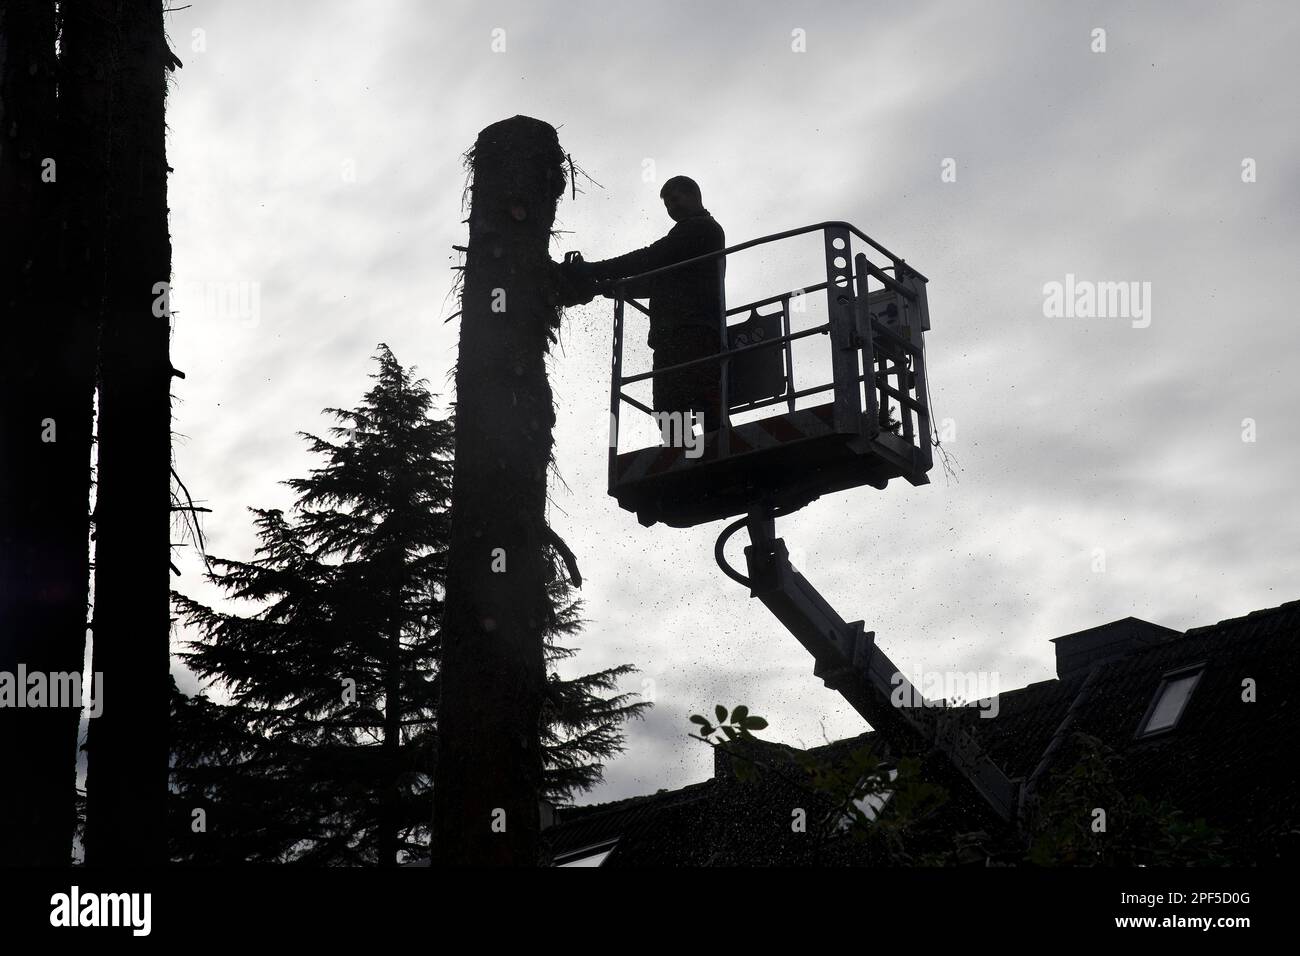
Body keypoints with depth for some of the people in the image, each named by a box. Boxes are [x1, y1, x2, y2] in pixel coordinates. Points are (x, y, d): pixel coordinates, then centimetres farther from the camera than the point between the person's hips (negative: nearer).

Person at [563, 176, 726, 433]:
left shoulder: (702, 229, 3)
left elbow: (650, 259, -9)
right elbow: (655, 281, 30)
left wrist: (593, 271, -10)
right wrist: (610, 285, 19)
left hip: (692, 332, -10)